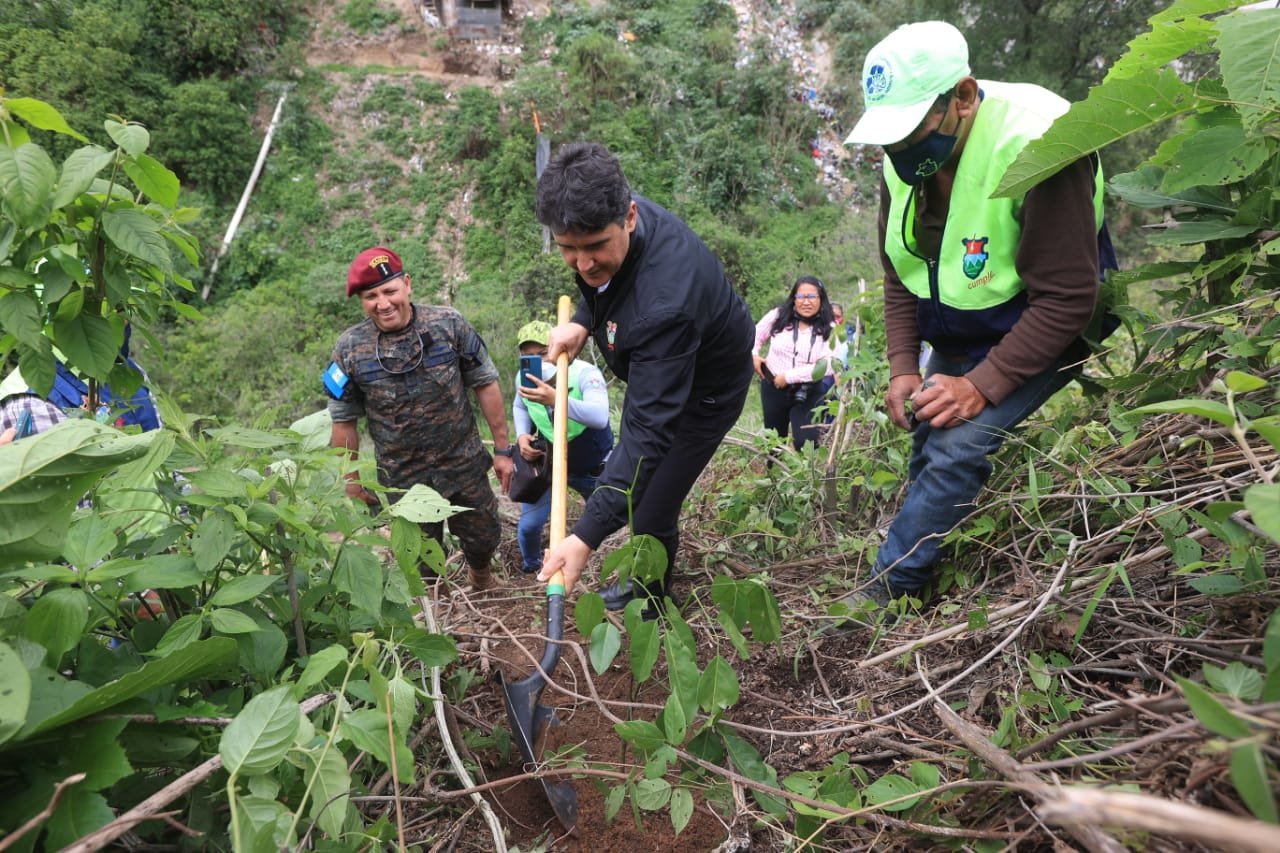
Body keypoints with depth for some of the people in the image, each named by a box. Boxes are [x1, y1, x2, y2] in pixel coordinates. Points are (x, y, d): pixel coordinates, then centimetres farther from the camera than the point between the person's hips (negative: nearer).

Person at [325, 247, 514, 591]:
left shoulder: (448, 324, -12)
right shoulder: (349, 349, -10)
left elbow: (486, 385, -5)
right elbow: (344, 421, 0)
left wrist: (502, 450, -3)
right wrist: (352, 480, 6)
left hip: (465, 466, 0)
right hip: (403, 481, 0)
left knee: (485, 537, 16)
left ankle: (481, 576, 51)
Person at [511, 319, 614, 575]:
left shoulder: (585, 373, -30)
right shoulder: (523, 378, -13)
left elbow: (600, 417, -48)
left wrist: (556, 400, -60)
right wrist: (522, 435, -9)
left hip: (593, 467, -3)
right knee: (528, 525, 1)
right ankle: (530, 568, 34)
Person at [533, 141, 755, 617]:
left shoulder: (664, 303, -46)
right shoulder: (608, 220, -20)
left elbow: (649, 429, -46)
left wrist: (586, 537, -47)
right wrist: (582, 322, -12)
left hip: (703, 393, -8)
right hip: (651, 371, 9)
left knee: (650, 515, -5)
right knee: (635, 484, 23)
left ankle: (652, 605, 27)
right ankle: (642, 579, 49)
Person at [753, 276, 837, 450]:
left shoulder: (829, 329, -11)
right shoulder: (778, 316, -6)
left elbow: (826, 366, -21)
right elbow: (756, 335, 12)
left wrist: (788, 376, -22)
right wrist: (753, 355, -5)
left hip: (809, 394, -2)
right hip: (774, 388, 2)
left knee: (806, 443, -11)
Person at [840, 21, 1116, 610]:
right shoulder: (904, 162, -6)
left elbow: (1066, 299, -26)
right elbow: (899, 279, 3)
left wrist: (983, 386, -30)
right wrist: (903, 368, -8)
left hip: (1038, 336, -6)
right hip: (956, 343, 7)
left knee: (959, 446, -22)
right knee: (927, 456, 2)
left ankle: (885, 590, -8)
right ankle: (924, 593, 18)